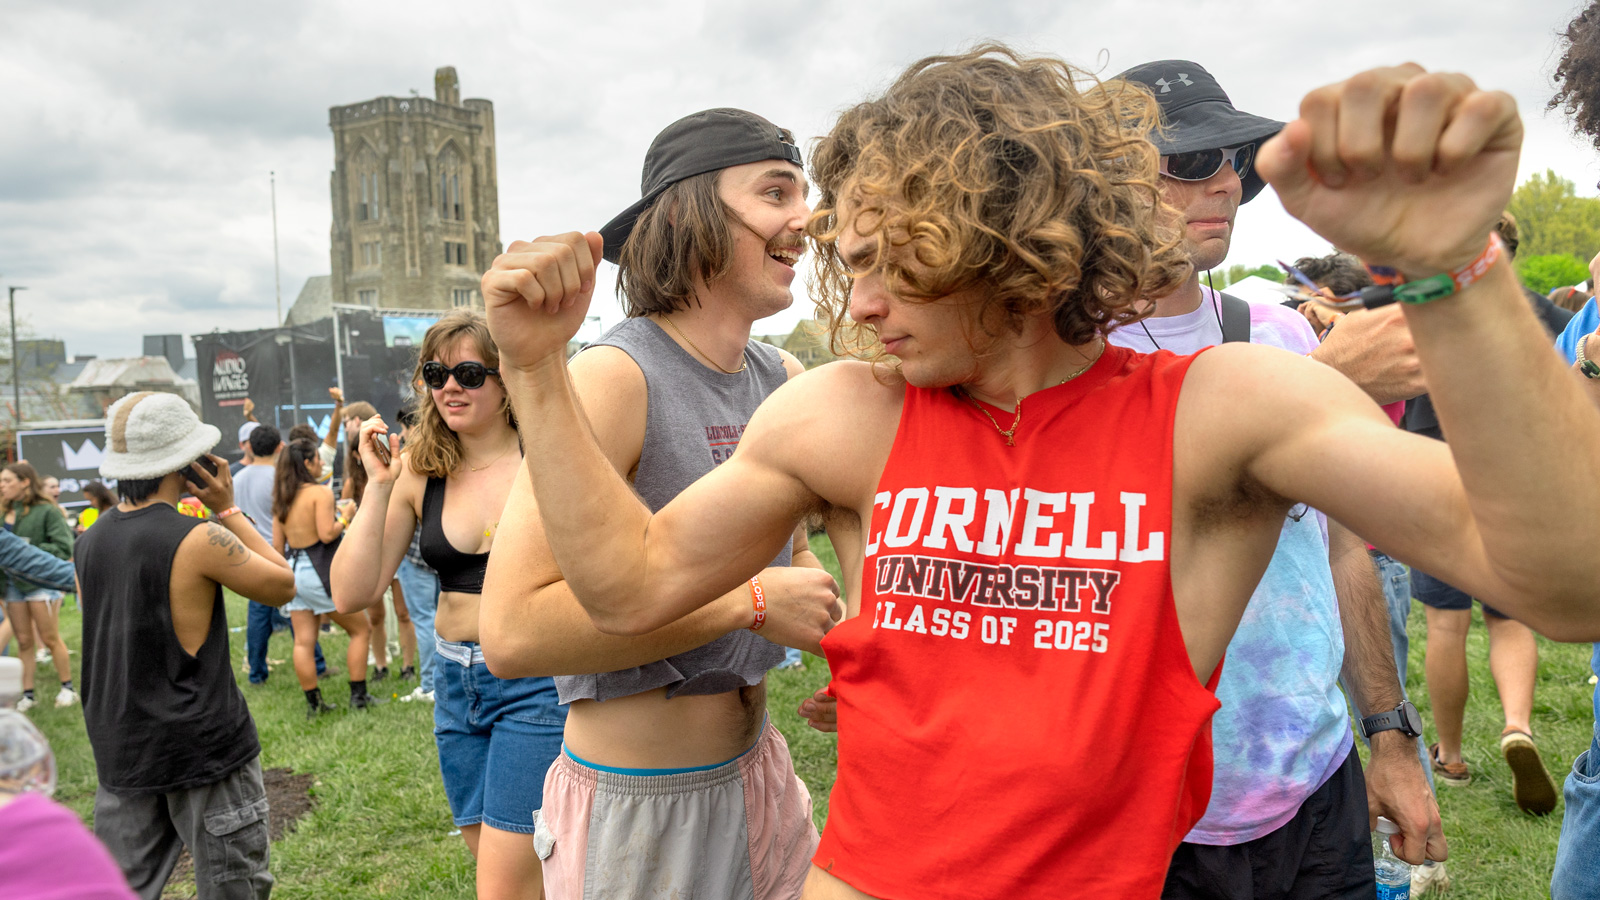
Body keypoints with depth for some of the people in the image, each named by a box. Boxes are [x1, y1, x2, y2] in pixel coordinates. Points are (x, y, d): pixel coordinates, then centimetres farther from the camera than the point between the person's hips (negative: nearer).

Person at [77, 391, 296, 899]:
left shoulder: (88, 543, 3)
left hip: (119, 750, 7)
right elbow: (283, 586, -5)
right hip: (204, 749, -6)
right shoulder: (200, 541, -18)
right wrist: (228, 509, -2)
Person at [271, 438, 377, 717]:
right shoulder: (320, 493, -12)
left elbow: (277, 545, 11)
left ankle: (313, 702, 12)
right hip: (319, 572, -7)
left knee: (303, 641, 7)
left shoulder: (281, 500, 10)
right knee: (360, 630, 6)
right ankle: (358, 695, 4)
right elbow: (327, 534, -20)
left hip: (293, 570, 7)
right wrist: (345, 518, -3)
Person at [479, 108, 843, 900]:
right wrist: (748, 602, -25)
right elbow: (511, 630, -28)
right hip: (635, 804, -7)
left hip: (760, 770, 7)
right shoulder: (612, 379, -19)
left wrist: (840, 632, 0)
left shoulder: (785, 380, 3)